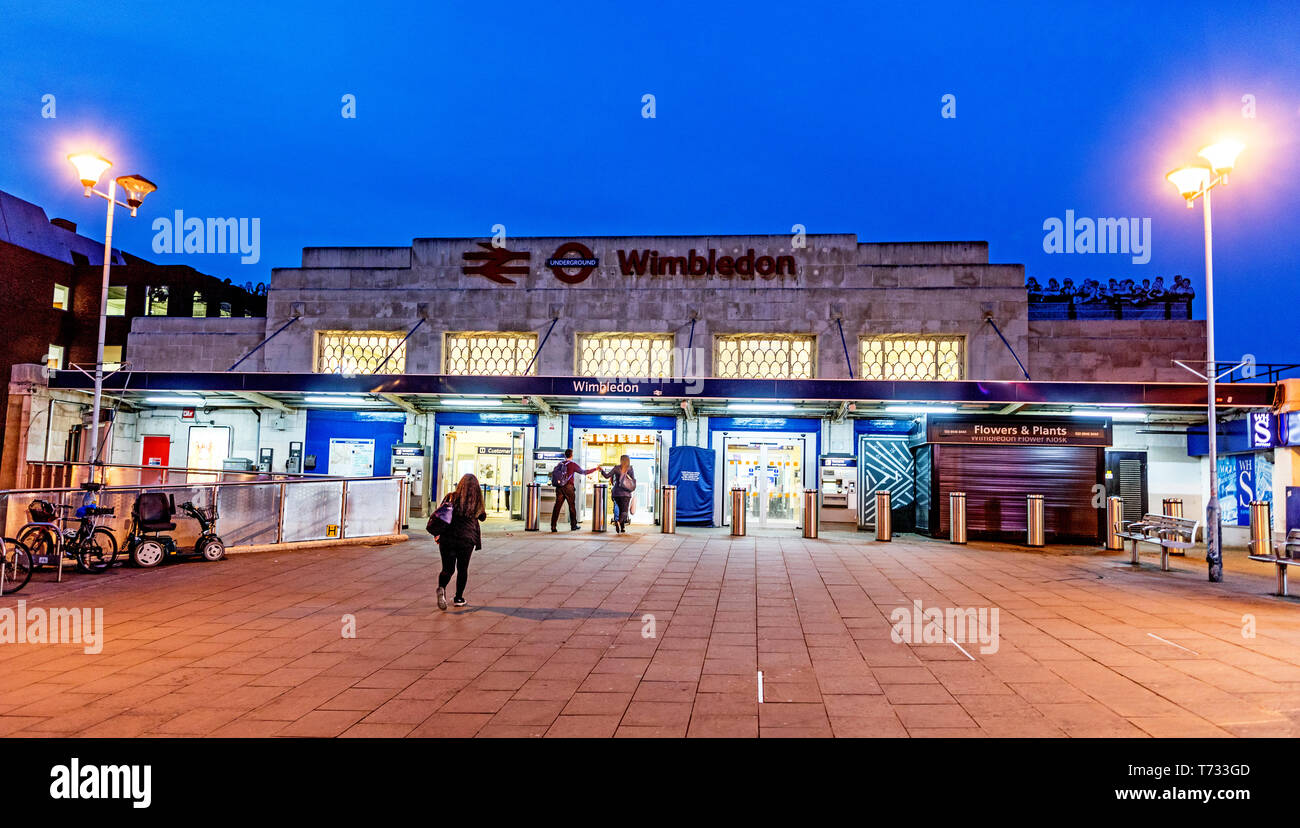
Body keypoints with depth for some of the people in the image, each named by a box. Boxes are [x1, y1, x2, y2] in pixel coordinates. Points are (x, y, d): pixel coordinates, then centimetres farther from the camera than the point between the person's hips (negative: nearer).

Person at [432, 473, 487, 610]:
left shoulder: (451, 498, -3)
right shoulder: (477, 502, 0)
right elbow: (483, 517, 16)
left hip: (447, 538, 0)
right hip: (466, 540, 0)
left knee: (448, 569, 9)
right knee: (462, 569, 15)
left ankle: (441, 588, -19)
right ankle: (459, 598, 16)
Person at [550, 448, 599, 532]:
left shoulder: (559, 463, 11)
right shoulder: (573, 464, -3)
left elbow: (553, 473, 9)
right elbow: (584, 472, 2)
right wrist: (595, 469, 12)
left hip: (559, 487, 4)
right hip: (568, 487, -4)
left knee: (557, 506, 1)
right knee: (572, 506, 9)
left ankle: (553, 526, -7)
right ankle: (573, 525, 17)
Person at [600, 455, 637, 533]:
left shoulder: (616, 468, 0)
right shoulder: (630, 469, -2)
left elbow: (607, 476, -1)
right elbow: (633, 480, -4)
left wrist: (601, 470, 15)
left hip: (617, 493, 2)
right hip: (626, 493, -2)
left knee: (620, 510, 18)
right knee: (624, 512, -6)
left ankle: (622, 528, 18)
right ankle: (618, 522, -35)